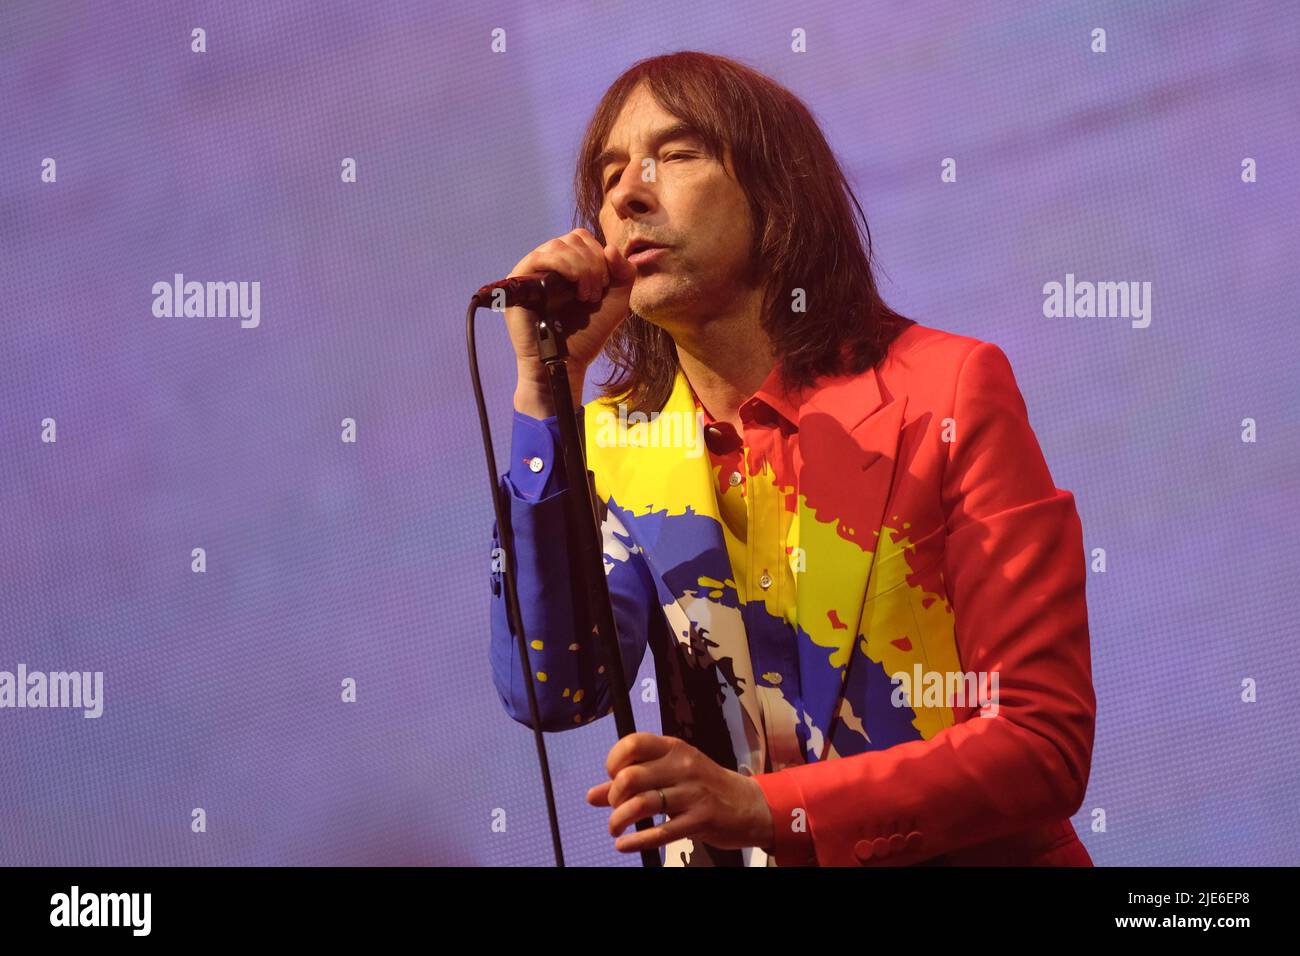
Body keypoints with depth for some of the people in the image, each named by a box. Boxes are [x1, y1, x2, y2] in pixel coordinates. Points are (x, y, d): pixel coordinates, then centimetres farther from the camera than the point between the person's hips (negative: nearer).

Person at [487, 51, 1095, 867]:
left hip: (962, 856, -3)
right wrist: (545, 384, -9)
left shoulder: (945, 391, -6)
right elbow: (552, 695, -8)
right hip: (730, 857, 3)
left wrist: (762, 806, -20)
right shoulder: (615, 439, 6)